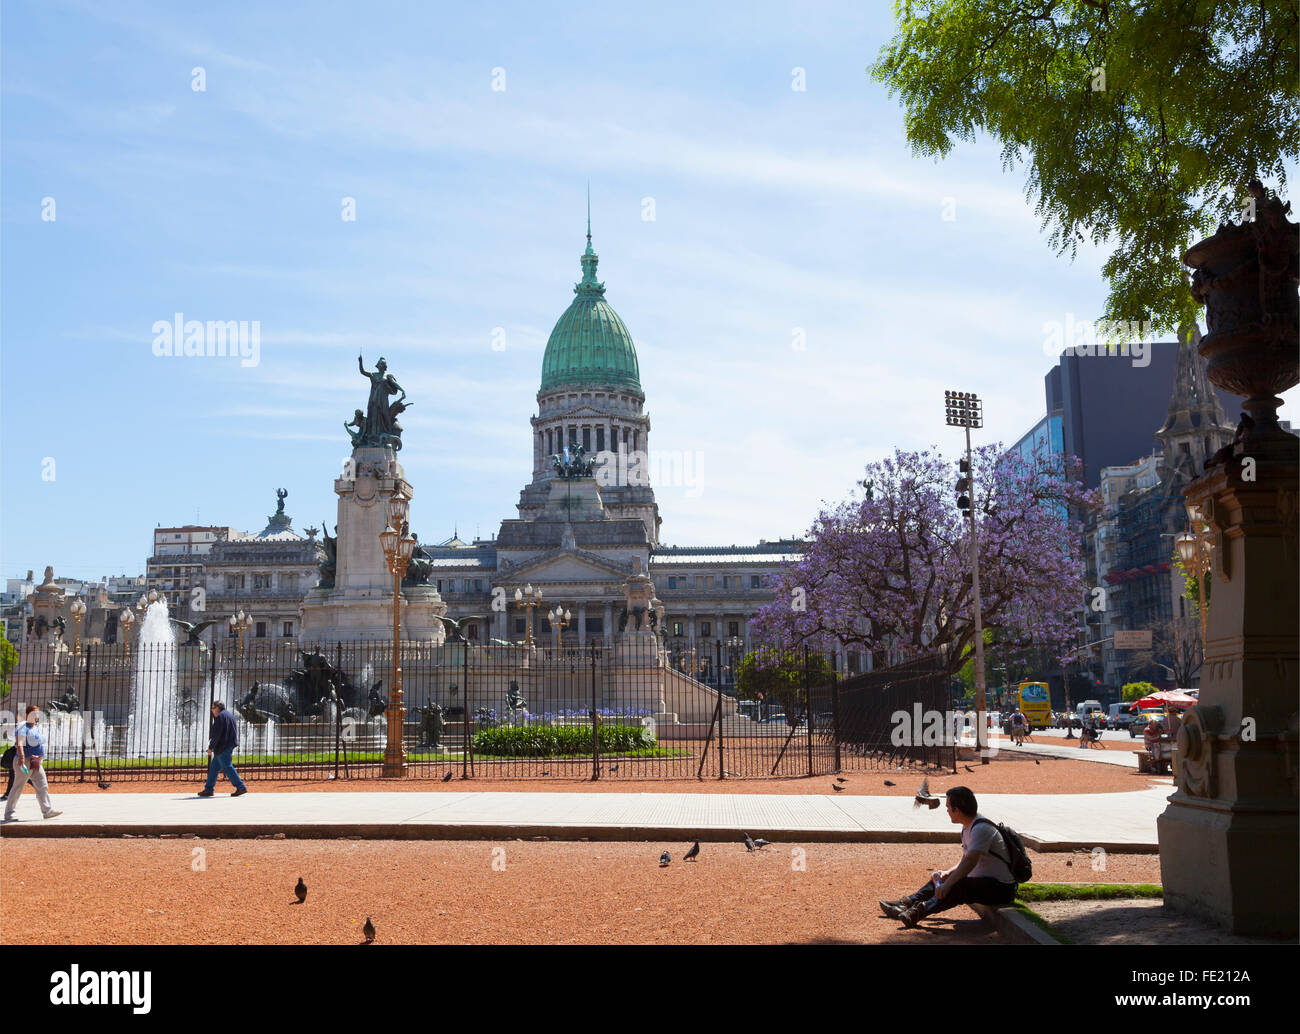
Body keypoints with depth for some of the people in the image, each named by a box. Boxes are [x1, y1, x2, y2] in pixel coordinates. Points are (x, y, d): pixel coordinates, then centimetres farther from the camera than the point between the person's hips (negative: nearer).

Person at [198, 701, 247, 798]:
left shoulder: (220, 717, -12)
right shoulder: (229, 715, 17)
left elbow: (216, 734, -17)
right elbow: (235, 731, 20)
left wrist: (210, 747, -12)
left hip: (222, 747, -10)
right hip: (230, 745, 10)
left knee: (227, 767, -8)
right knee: (214, 766, 14)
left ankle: (241, 787, -10)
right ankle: (209, 789, 16)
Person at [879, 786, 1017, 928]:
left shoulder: (981, 828, -20)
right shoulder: (967, 827, 12)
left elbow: (971, 861, -32)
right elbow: (965, 861, 17)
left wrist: (947, 884, -39)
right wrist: (947, 873, -1)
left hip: (1001, 889, -10)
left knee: (958, 885, -34)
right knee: (941, 877, 17)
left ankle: (919, 912, -40)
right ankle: (909, 902, 6)